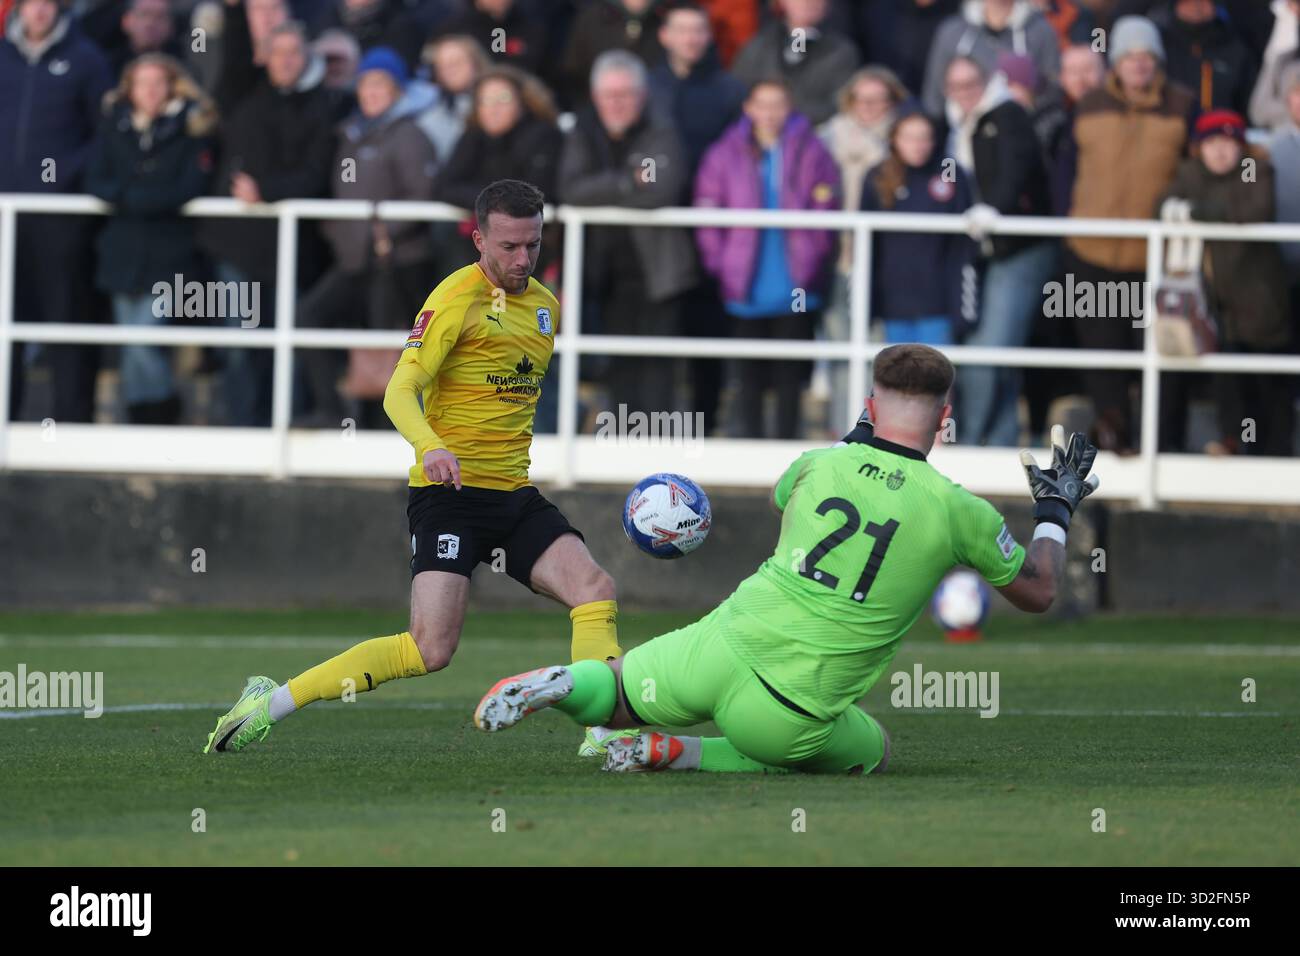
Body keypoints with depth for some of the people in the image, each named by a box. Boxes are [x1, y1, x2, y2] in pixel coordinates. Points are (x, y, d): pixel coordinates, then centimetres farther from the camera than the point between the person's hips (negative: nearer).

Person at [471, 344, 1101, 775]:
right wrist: (1056, 512, 28)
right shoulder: (960, 512, -5)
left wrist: (854, 440, 42)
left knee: (611, 694, 29)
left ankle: (567, 685, -12)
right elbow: (1038, 592, 13)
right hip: (788, 715, -3)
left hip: (722, 648, 4)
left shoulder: (821, 464, 3)